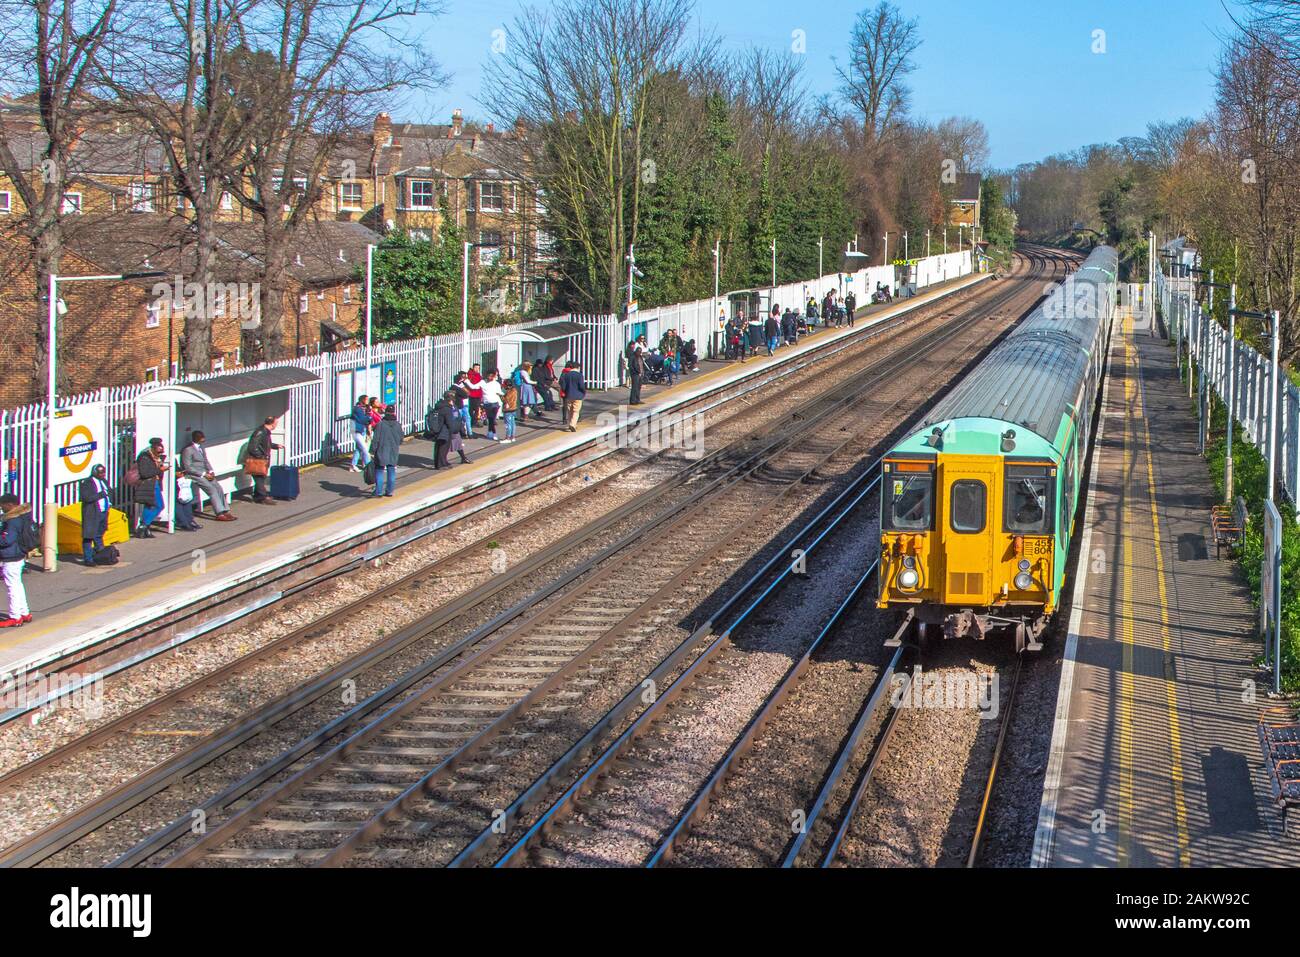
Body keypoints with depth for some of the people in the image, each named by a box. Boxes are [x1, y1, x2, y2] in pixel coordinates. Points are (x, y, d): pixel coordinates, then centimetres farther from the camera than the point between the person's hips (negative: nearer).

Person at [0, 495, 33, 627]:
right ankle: (25, 613, 27)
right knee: (17, 585, 19)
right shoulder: (22, 516, 8)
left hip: (11, 559, -10)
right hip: (19, 556, 10)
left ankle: (15, 617, 5)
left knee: (12, 586, -2)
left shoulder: (13, 520, -22)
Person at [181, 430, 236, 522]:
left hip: (204, 473, 8)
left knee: (219, 488, -11)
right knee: (212, 489, -22)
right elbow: (188, 467, -15)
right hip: (193, 475, -8)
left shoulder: (201, 448, 16)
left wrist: (211, 472, 1)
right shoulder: (188, 450, -11)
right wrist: (203, 474, -18)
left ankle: (225, 511, -11)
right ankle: (220, 514, -24)